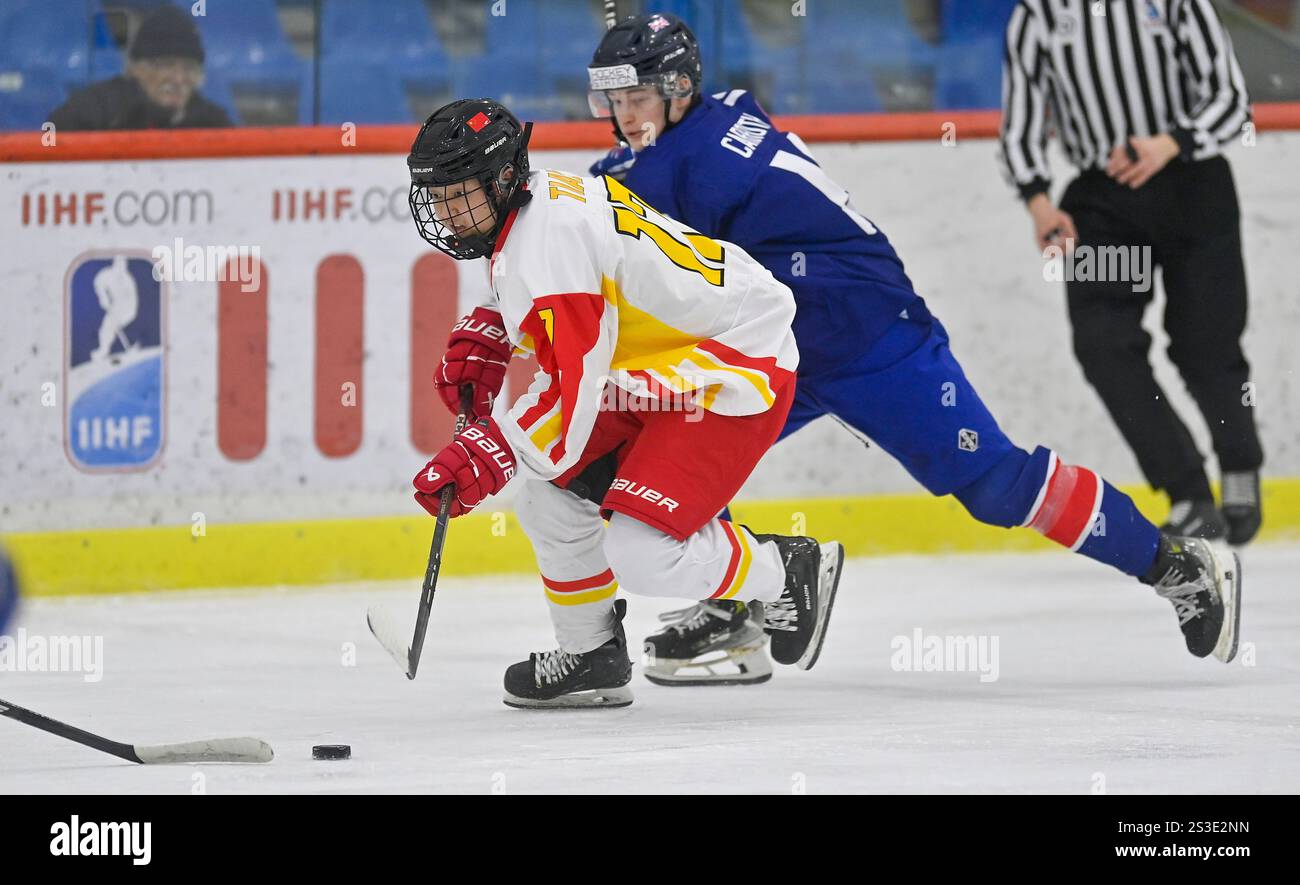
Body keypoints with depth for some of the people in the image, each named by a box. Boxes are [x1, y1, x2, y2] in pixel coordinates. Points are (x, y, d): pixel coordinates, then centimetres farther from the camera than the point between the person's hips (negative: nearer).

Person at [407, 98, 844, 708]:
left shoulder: (547, 239, -26)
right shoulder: (537, 198, 4)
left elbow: (573, 389, -30)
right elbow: (531, 299, 29)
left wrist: (489, 455, -28)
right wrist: (483, 339, 13)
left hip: (734, 370, -11)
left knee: (643, 554, -18)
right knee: (550, 489, 6)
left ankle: (792, 575, 6)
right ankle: (591, 657, 20)